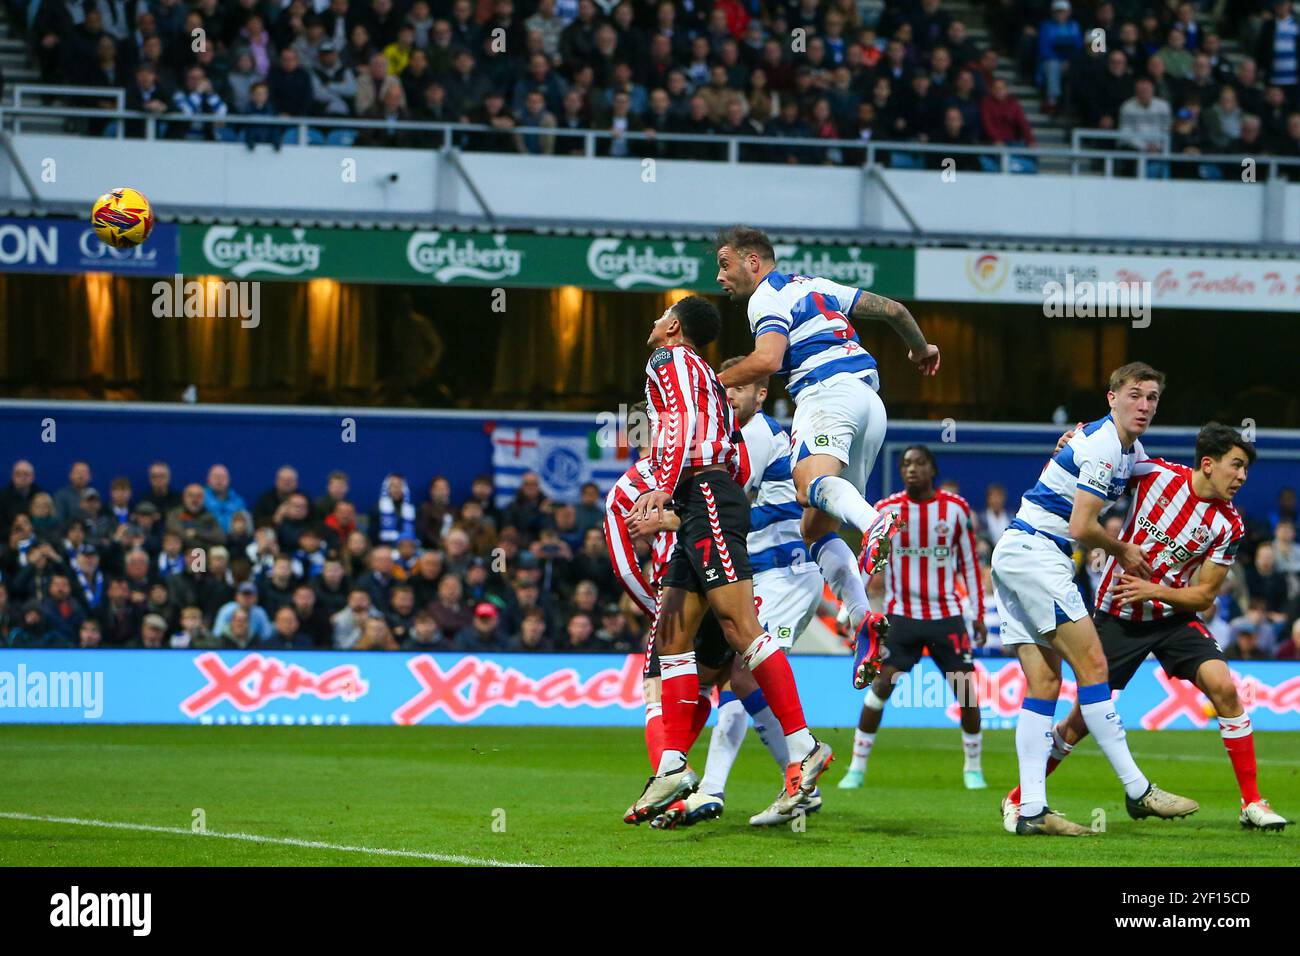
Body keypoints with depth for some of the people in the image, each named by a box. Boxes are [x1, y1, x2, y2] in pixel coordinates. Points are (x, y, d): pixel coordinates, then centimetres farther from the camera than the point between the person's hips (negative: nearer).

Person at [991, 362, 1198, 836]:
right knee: (1092, 665, -10)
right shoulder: (1103, 445, -15)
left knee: (1045, 682, 3)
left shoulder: (1130, 450, 17)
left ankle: (1030, 809, -4)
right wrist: (1123, 550, 0)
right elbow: (1081, 528, -17)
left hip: (1013, 554, 10)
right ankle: (1137, 791, -9)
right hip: (1035, 552, -10)